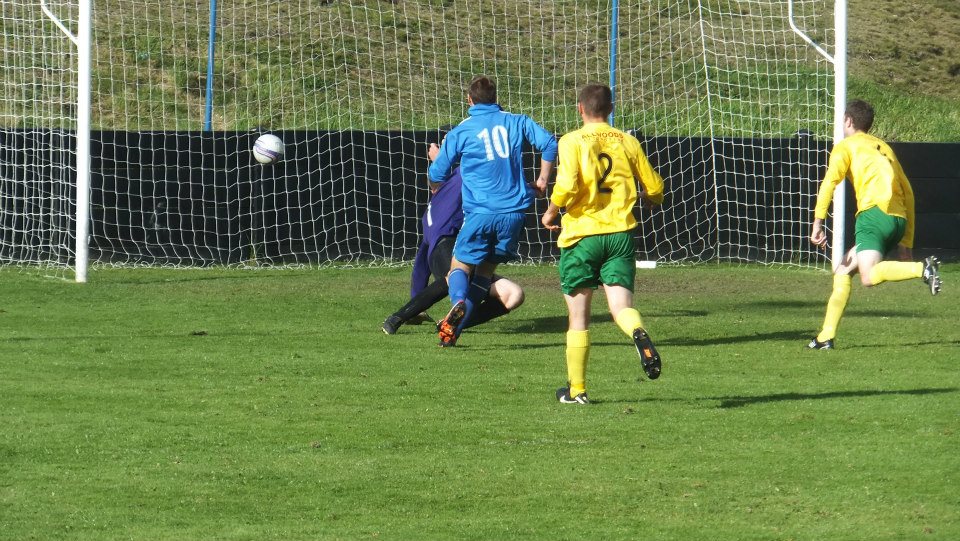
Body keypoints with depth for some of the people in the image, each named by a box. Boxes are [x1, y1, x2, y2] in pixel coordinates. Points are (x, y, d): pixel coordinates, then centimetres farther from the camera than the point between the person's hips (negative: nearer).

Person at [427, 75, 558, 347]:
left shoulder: (460, 132, 3)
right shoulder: (517, 122, 9)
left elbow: (438, 175, 10)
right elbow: (548, 143, -1)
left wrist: (436, 157, 33)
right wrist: (542, 180, 12)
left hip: (480, 212, -3)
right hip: (514, 211, 3)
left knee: (460, 266, 5)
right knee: (485, 271, 14)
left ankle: (458, 302, -30)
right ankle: (455, 327, 4)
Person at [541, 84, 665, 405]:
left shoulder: (573, 141, -4)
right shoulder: (627, 142, 7)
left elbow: (567, 186, -18)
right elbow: (655, 189, 10)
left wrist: (551, 212, 0)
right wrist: (643, 199, 33)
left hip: (581, 234, -2)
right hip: (620, 233, 2)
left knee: (578, 315, 9)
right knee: (621, 304, -3)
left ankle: (576, 388, 14)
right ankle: (639, 333, -39)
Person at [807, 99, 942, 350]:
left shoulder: (846, 146, 11)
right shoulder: (884, 147, 29)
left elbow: (829, 182, -6)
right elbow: (907, 193, 26)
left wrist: (817, 223, -10)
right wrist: (906, 242, 26)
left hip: (874, 212, -7)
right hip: (899, 220, 7)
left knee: (869, 277, -23)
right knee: (843, 271, 15)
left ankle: (923, 269, -40)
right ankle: (826, 336, 9)